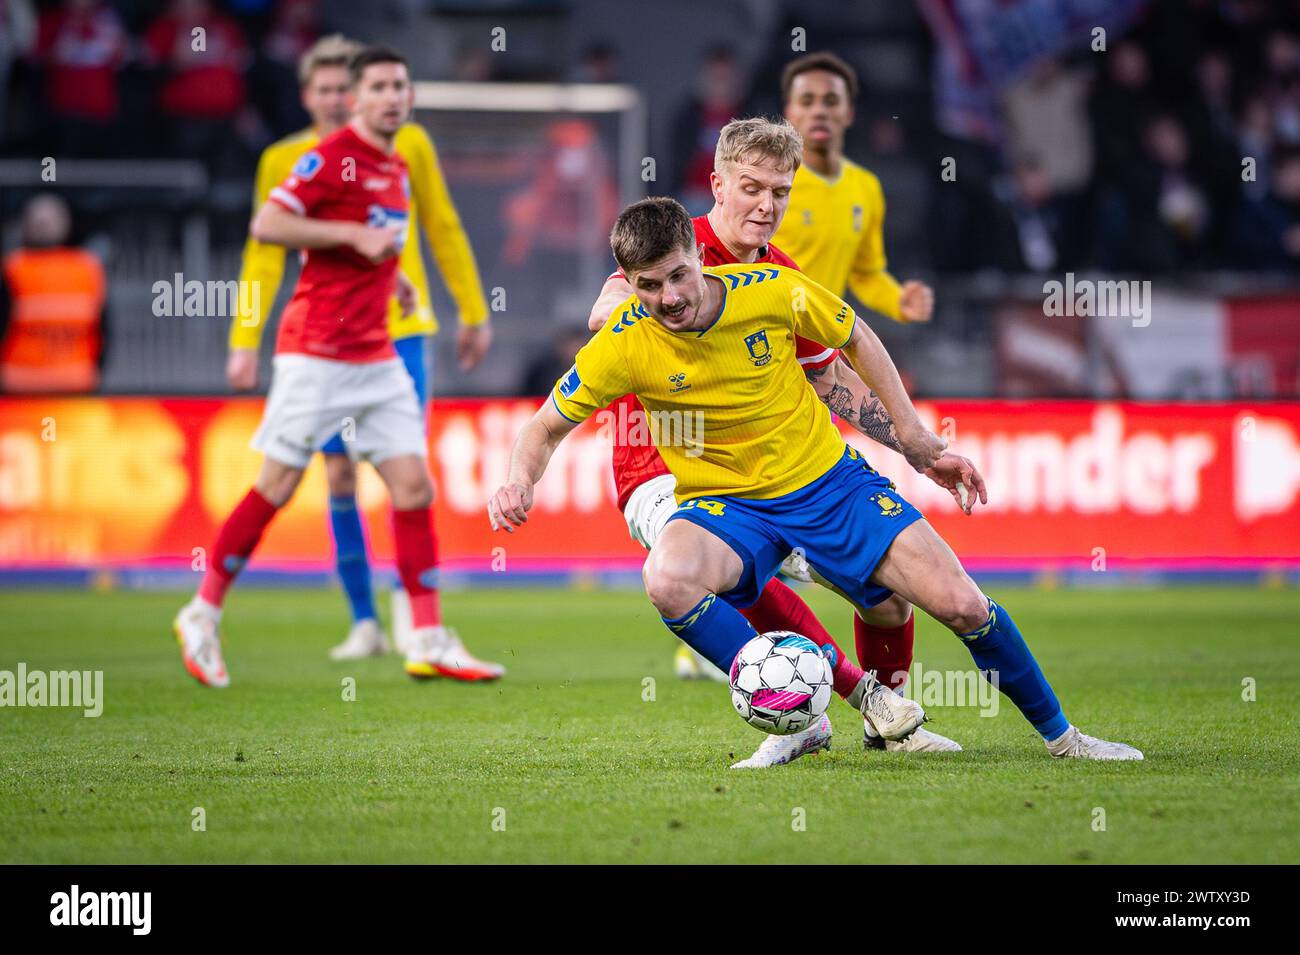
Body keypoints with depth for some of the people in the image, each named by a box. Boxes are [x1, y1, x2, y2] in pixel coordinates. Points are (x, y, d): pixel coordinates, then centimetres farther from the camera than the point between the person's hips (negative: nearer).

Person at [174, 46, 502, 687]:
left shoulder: (396, 168, 15)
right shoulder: (333, 156, -10)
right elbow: (267, 225, -18)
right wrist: (355, 236, -21)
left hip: (376, 356, 8)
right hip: (317, 350, -8)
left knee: (413, 487, 0)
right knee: (277, 486, -4)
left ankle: (429, 642, 1)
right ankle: (202, 615, 11)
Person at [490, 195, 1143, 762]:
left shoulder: (771, 291, -16)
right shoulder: (623, 346, -18)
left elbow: (855, 339, 5)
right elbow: (547, 428, -4)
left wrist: (912, 435, 5)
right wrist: (521, 483, -25)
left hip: (828, 480, 1)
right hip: (724, 504, -1)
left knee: (963, 606, -9)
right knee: (666, 578, -36)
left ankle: (1059, 736, 16)